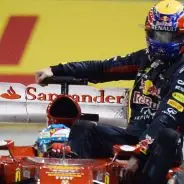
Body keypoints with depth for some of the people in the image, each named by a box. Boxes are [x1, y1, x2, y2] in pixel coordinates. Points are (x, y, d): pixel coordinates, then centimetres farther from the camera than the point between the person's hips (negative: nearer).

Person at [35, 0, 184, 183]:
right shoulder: (145, 58, 11)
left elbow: (167, 120, -23)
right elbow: (102, 68, 9)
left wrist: (140, 153, -33)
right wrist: (56, 70, 0)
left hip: (160, 142, -7)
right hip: (134, 134, 7)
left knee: (167, 136, -40)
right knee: (82, 129, -9)